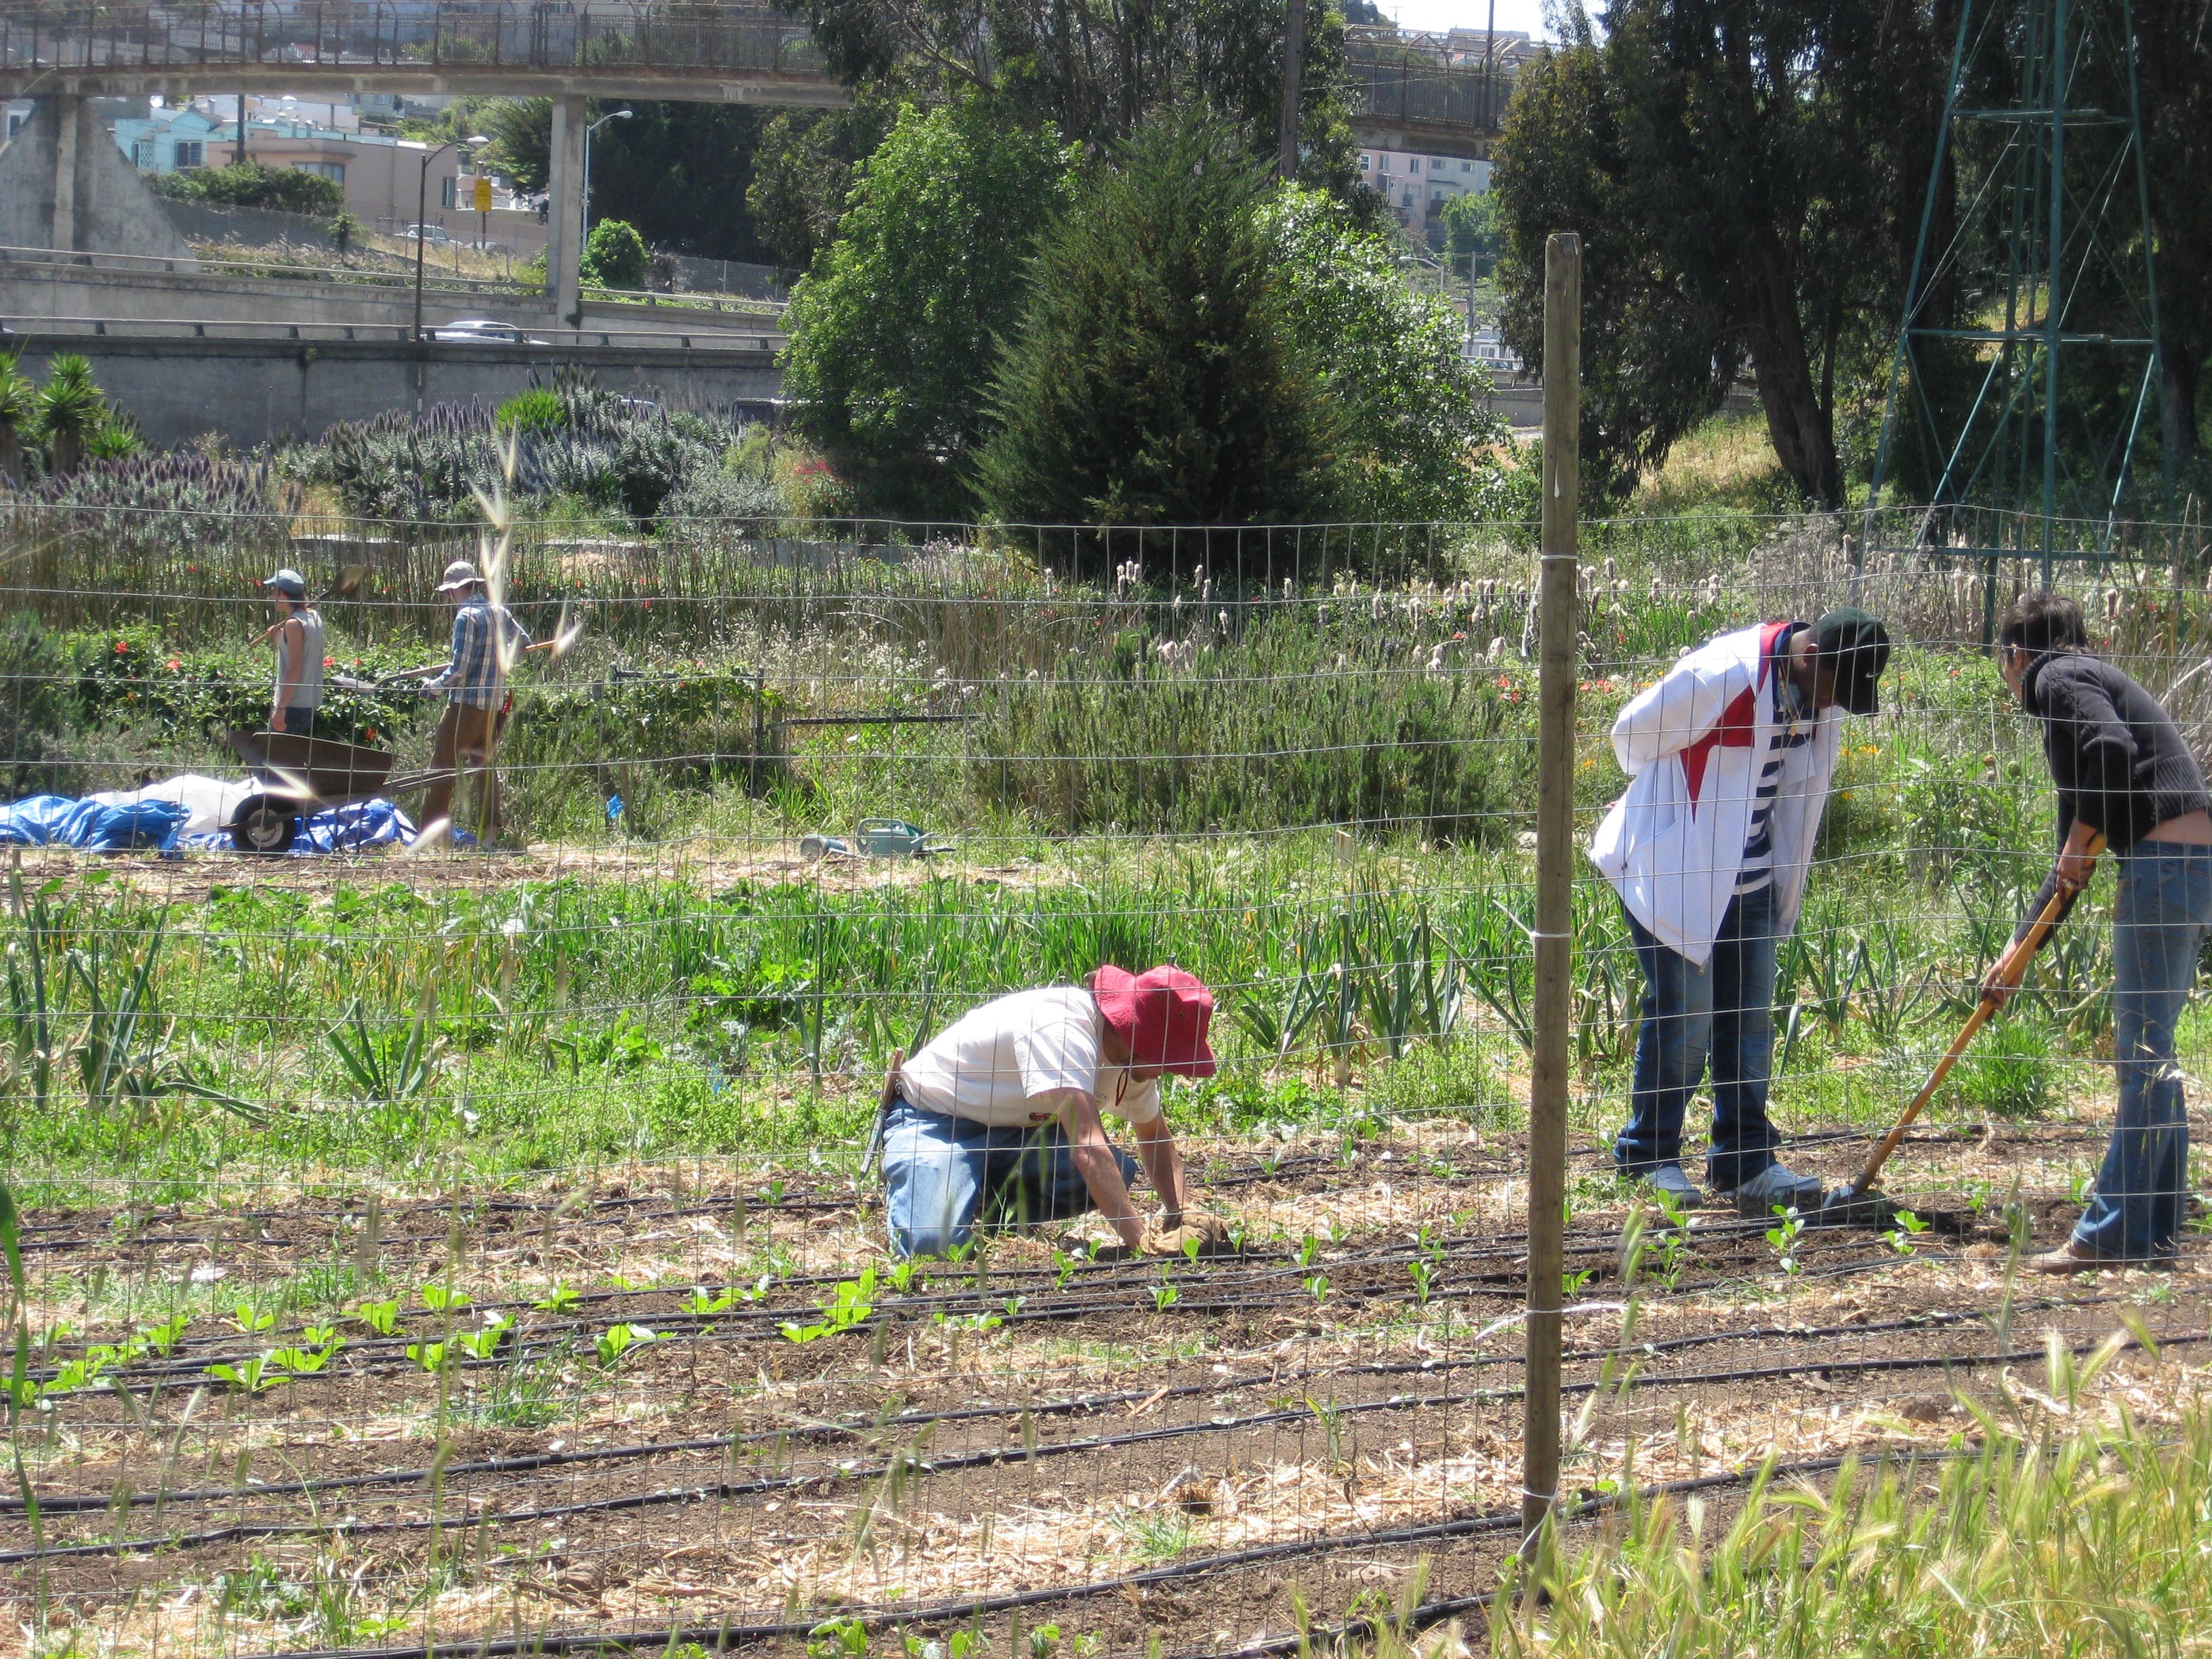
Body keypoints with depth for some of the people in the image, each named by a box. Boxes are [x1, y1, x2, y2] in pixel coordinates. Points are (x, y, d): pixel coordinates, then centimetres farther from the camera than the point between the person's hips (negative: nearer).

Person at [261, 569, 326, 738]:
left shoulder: (294, 624, -16)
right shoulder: (313, 617, 11)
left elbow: (294, 668, -21)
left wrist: (280, 708, -22)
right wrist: (278, 635, 10)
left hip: (292, 704, -9)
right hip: (310, 703, 9)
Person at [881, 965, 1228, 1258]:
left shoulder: (1134, 1059, -6)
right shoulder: (1062, 1028, -34)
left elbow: (1156, 1139, 10)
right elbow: (1087, 1146, -43)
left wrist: (1181, 1211, -9)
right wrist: (1143, 1240, -47)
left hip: (1008, 1132, 8)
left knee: (1118, 1171, -18)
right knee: (934, 1243, -34)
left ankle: (992, 1210, 4)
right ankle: (906, 1191, 2)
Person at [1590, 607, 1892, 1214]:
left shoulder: (1819, 691, -1)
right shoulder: (1725, 675, -25)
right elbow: (1634, 732, -13)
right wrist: (1683, 801, 5)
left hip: (1751, 878, 7)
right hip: (1676, 870, -7)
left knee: (1750, 1020, 7)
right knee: (1684, 1014, -3)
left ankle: (1745, 1162, 13)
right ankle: (1648, 1157, 9)